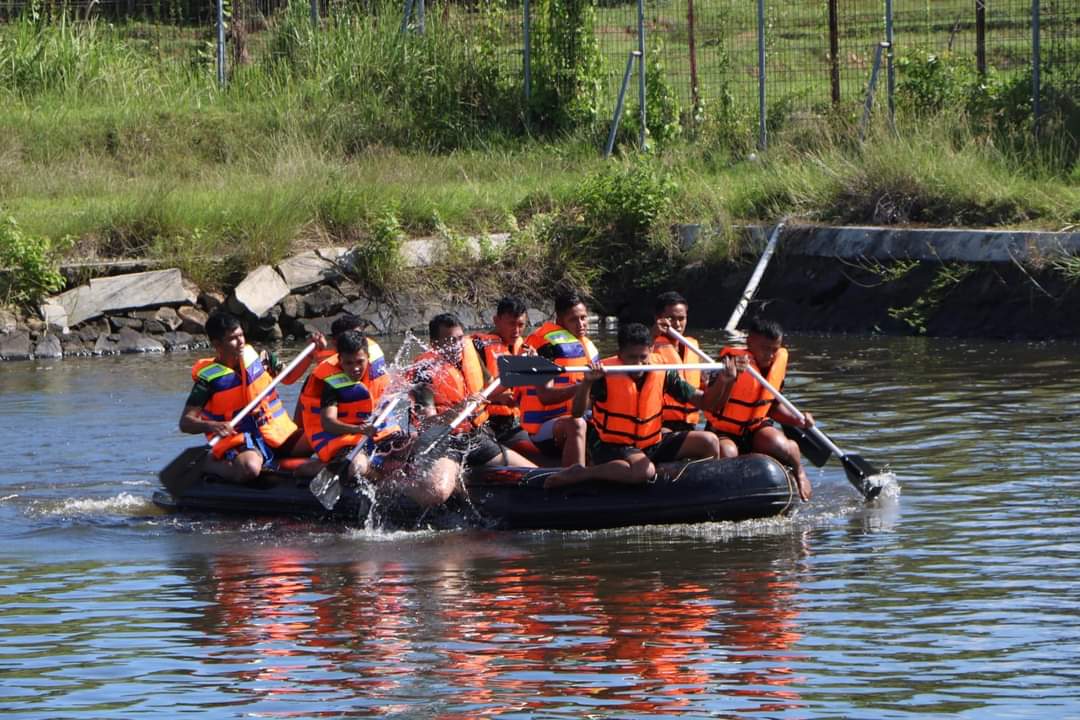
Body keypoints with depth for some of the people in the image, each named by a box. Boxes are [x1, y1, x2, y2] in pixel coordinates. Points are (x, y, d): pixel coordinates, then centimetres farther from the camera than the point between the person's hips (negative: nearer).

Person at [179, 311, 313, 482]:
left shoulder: (252, 357, 6)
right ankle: (212, 464, -6)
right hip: (240, 441, -5)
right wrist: (212, 426, -34)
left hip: (278, 435, 5)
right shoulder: (209, 378, -11)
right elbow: (185, 422, -15)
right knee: (249, 469, -37)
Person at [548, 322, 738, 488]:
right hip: (611, 447, -5)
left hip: (652, 443, 5)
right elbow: (577, 413, -27)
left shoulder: (662, 372, -3)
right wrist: (587, 382, -44)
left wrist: (723, 381, -16)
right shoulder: (605, 373, -16)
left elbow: (705, 402, 3)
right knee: (644, 471, -40)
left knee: (709, 443, -9)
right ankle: (580, 474, -25)